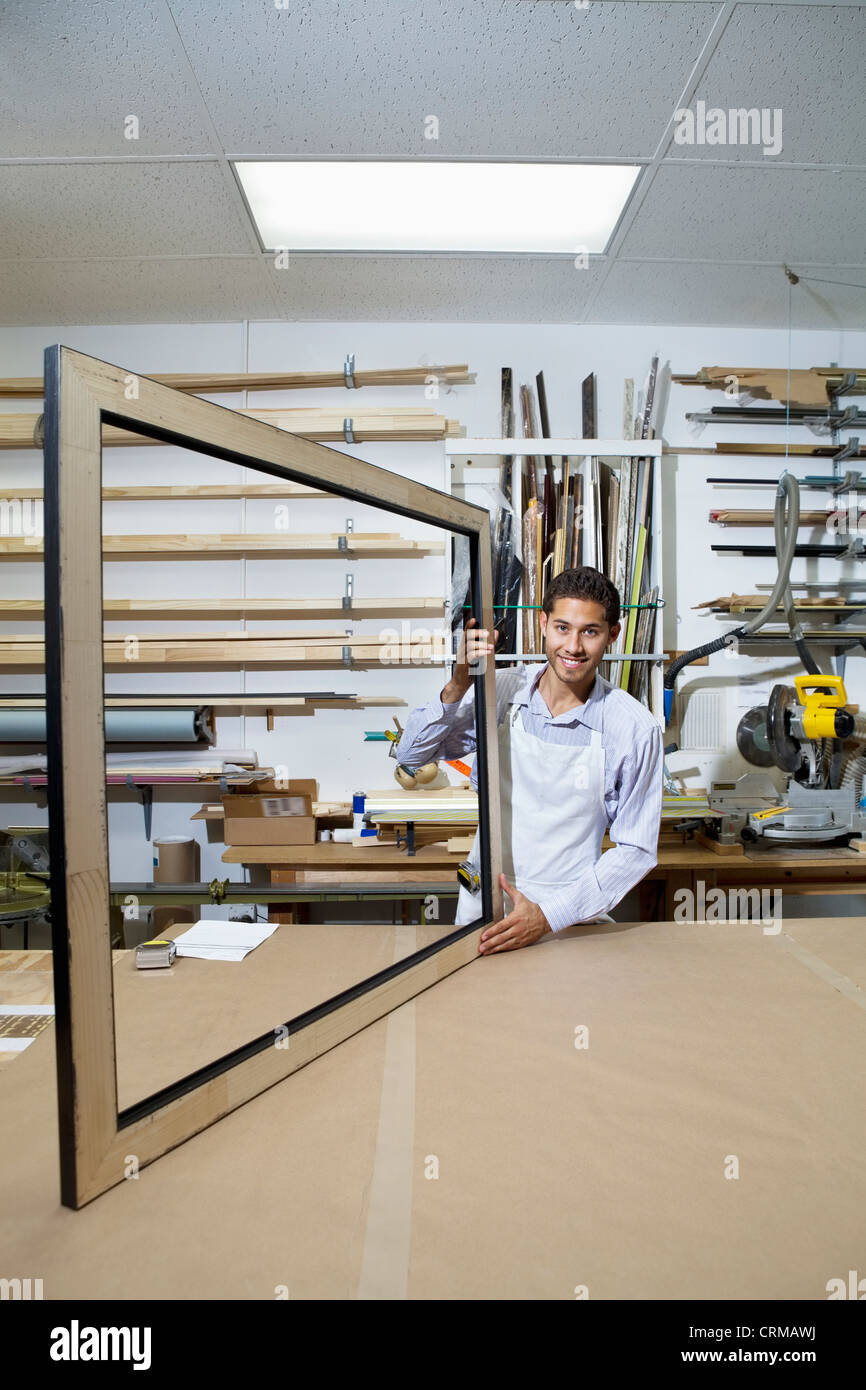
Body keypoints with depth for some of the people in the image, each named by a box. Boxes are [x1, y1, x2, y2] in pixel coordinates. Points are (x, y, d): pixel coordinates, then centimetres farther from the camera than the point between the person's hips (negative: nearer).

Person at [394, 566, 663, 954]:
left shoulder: (635, 728, -10)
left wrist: (550, 915, -15)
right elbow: (411, 754, -3)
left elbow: (635, 850, -6)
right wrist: (458, 687, -20)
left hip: (568, 918, -1)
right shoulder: (502, 692, -3)